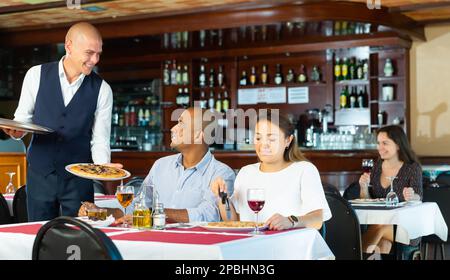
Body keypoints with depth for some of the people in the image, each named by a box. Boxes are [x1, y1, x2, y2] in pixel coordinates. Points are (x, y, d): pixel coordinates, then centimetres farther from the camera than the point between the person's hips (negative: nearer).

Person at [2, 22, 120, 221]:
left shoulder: (102, 89, -4)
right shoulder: (37, 75, -2)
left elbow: (100, 139, -3)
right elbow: (23, 117, 7)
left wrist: (103, 168, -21)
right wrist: (17, 131, -15)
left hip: (79, 179, -1)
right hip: (40, 174, 1)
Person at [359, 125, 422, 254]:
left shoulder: (413, 168, 0)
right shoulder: (376, 166, 11)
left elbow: (418, 199, -10)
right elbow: (365, 202, 11)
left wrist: (411, 197, -33)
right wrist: (364, 187, -11)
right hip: (376, 222, 3)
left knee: (380, 227, -33)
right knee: (384, 244, -32)